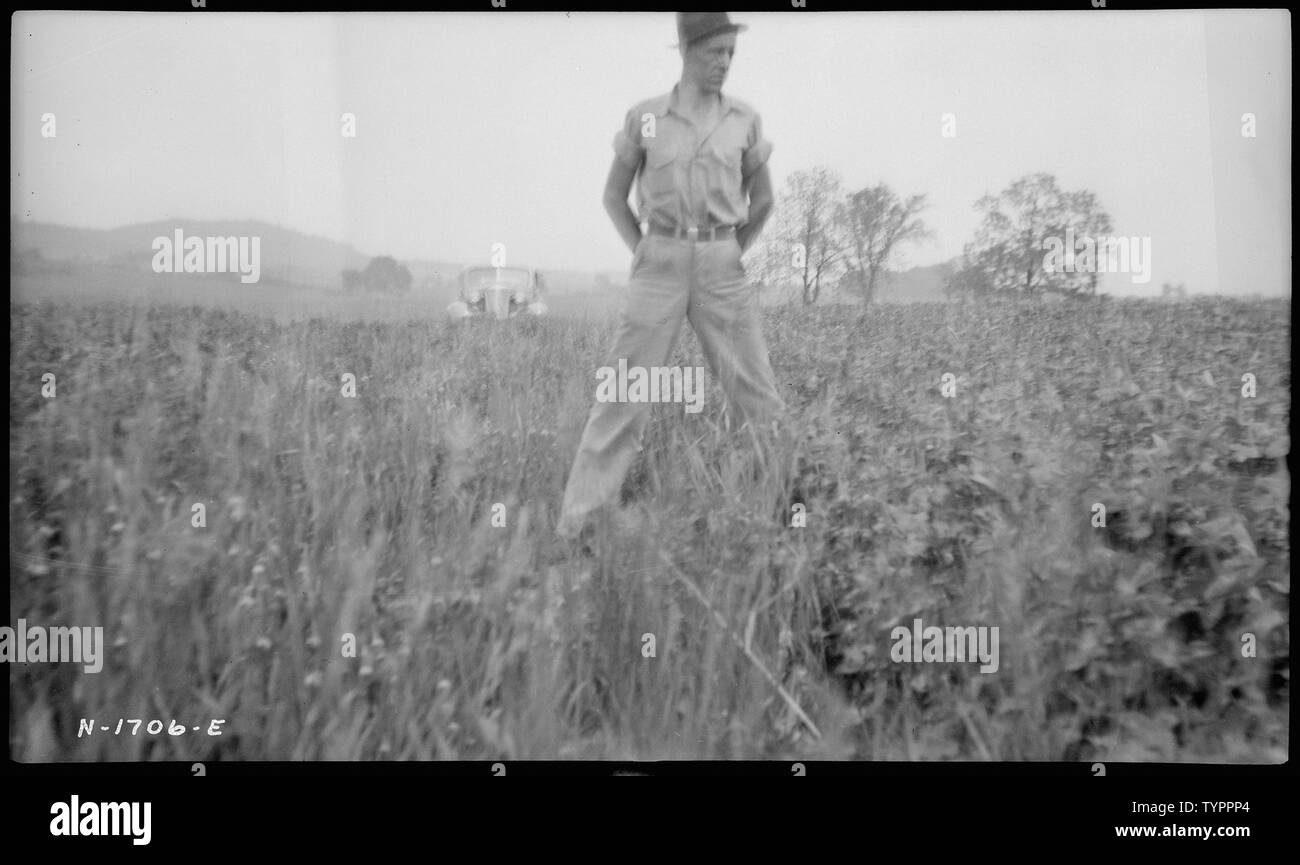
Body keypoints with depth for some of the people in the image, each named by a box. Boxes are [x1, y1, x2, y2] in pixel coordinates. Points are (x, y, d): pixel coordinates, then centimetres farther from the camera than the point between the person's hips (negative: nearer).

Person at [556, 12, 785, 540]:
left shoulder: (744, 120, 5)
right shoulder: (643, 117, 2)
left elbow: (762, 199, 16)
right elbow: (613, 195, 11)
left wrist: (734, 259, 10)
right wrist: (641, 255, 4)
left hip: (721, 269, 2)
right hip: (661, 267, -1)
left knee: (755, 393, -2)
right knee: (624, 393, -6)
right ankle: (574, 525, 0)